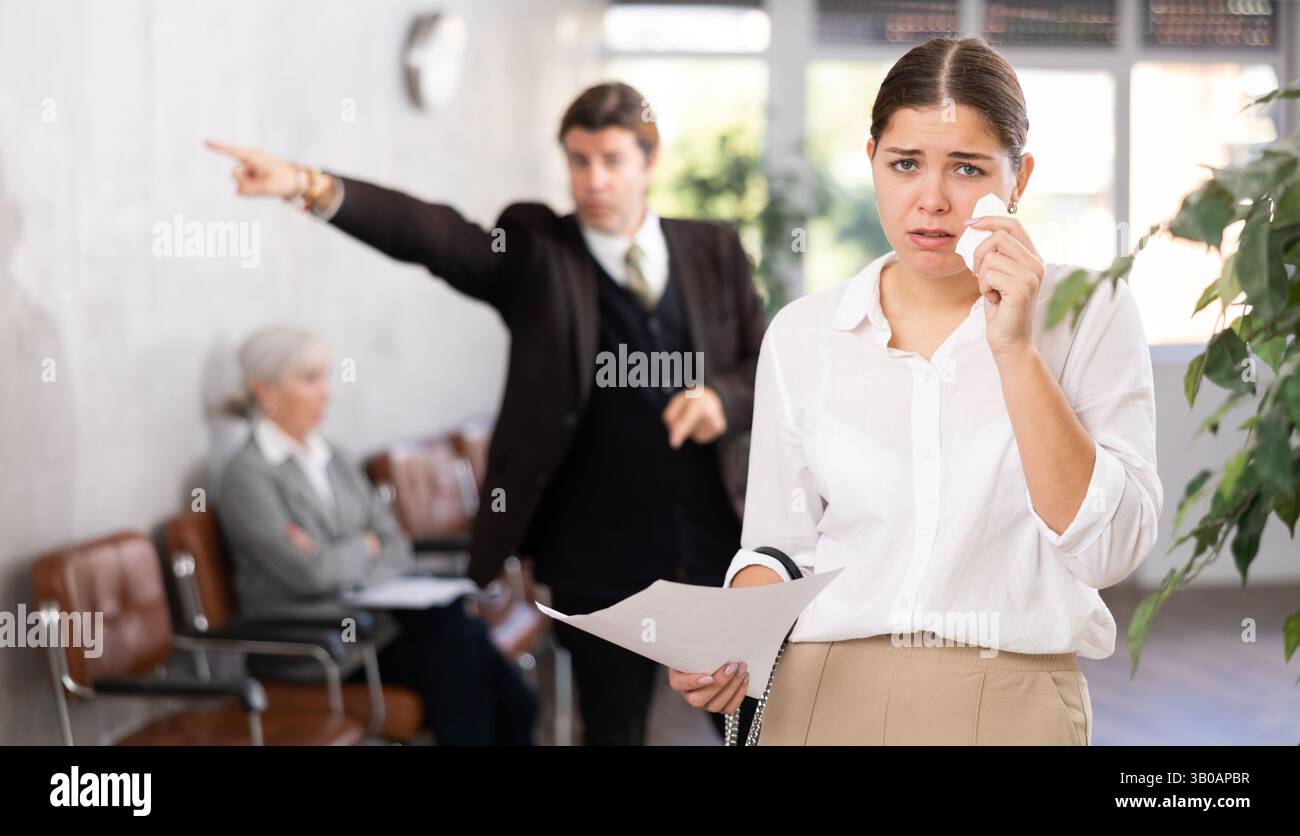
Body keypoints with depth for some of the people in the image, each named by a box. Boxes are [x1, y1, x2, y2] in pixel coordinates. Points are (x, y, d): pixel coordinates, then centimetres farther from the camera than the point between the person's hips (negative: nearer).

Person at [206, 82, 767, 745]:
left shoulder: (714, 252, 6)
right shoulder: (534, 250, -2)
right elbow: (429, 234, -18)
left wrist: (724, 396, -14)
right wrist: (313, 187, -34)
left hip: (714, 548, 2)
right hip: (599, 564, -2)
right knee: (613, 730, 9)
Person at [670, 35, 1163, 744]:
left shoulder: (1089, 312, -3)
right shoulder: (802, 335, 3)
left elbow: (1107, 548, -12)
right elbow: (780, 542, 10)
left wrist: (1015, 348, -17)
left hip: (1008, 705, -2)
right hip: (825, 698, 2)